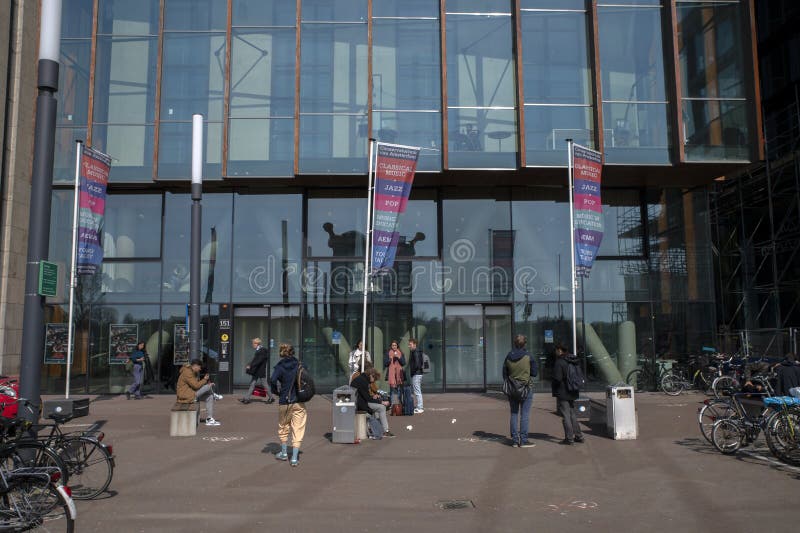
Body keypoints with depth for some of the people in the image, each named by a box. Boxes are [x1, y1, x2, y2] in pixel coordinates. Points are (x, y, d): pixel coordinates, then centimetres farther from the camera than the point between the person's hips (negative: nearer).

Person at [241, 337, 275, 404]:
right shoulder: (258, 351, 12)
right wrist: (249, 365, -1)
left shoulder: (263, 351, -18)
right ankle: (247, 398, 8)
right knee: (252, 384, 7)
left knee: (264, 384, 0)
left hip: (261, 372, -9)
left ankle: (271, 397, 13)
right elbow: (254, 360, 13)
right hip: (256, 372, 9)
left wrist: (250, 366, -24)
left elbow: (258, 361, -24)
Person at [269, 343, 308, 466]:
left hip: (285, 402, -1)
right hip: (299, 402, 1)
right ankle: (294, 458, 2)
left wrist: (276, 392, -5)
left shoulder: (280, 367, -7)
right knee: (298, 430, 5)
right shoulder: (301, 366, 1)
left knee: (283, 427, 20)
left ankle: (284, 453, 32)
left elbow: (272, 380, -22)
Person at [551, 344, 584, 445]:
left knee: (565, 416, -2)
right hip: (572, 393, 8)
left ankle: (569, 438, 1)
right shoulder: (573, 361, 9)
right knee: (572, 414, 17)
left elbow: (557, 379, -21)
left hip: (562, 393, -8)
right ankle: (578, 436, 20)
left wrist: (552, 383, -2)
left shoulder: (559, 362, -18)